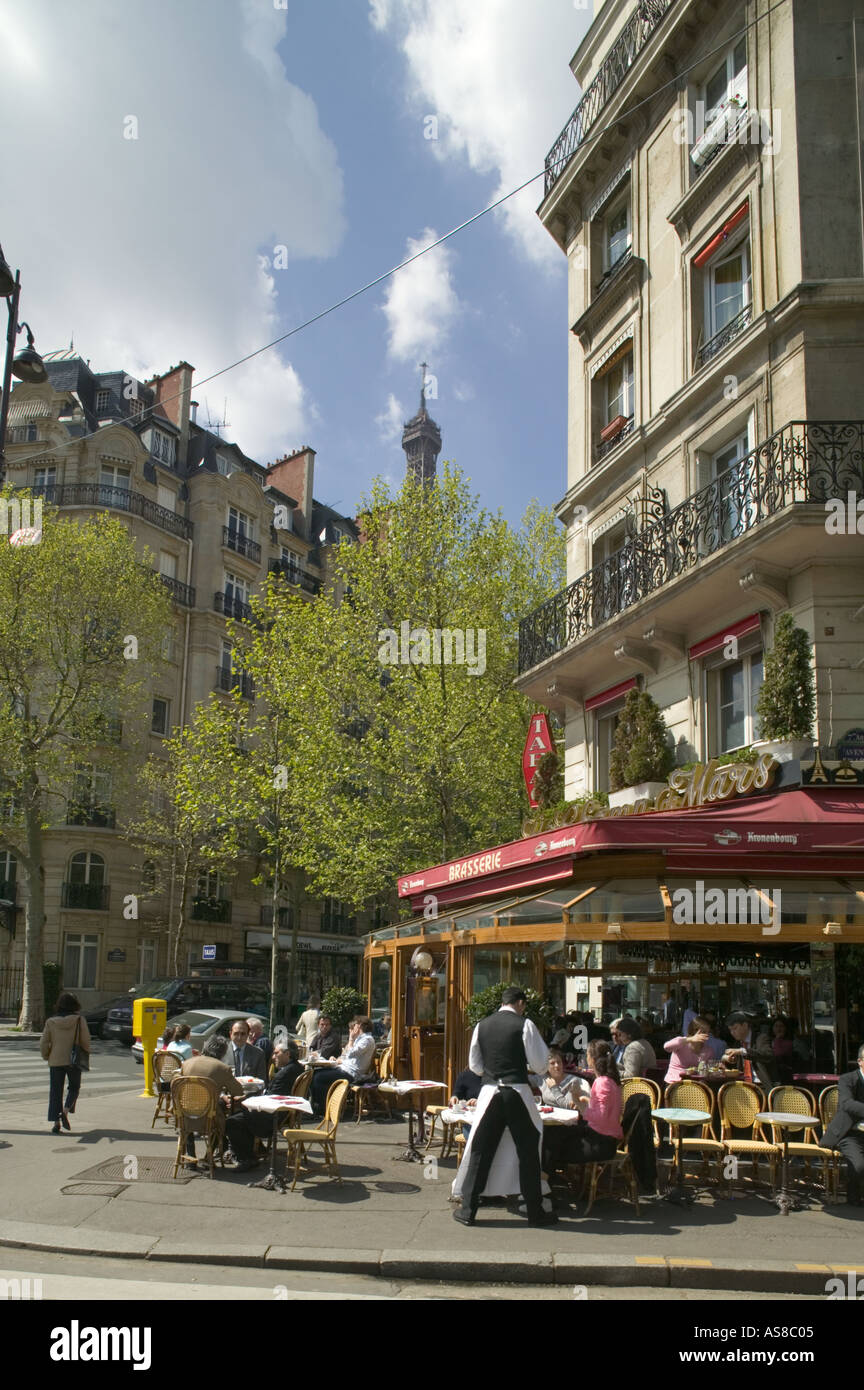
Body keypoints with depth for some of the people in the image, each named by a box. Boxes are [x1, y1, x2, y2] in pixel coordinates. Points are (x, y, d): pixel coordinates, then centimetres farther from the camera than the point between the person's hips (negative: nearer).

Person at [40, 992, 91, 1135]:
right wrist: (86, 1054, 11)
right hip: (74, 1060, -1)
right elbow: (85, 1041, -7)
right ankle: (65, 1111, -6)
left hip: (55, 1060, 1)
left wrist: (47, 1057, 15)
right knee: (74, 1087, 16)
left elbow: (43, 1044, 0)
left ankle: (55, 1121, 0)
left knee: (55, 1090, 7)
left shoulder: (51, 1022, -2)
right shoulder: (80, 1021, -7)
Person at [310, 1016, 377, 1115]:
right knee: (315, 1073, 5)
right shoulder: (360, 1038, 20)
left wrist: (351, 1039, -9)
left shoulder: (367, 1040, -11)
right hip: (345, 1068, 10)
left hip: (351, 1074, -10)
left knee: (319, 1078, -18)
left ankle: (322, 1109, -7)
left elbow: (351, 1054, -21)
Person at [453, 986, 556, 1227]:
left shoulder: (482, 1025, 6)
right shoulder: (524, 1025, -5)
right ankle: (535, 1212, 15)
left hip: (490, 1092, 3)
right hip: (518, 1092, -3)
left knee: (480, 1150, 9)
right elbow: (540, 1064, -5)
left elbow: (475, 1065, 13)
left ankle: (467, 1210, 12)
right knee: (528, 1151, 9)